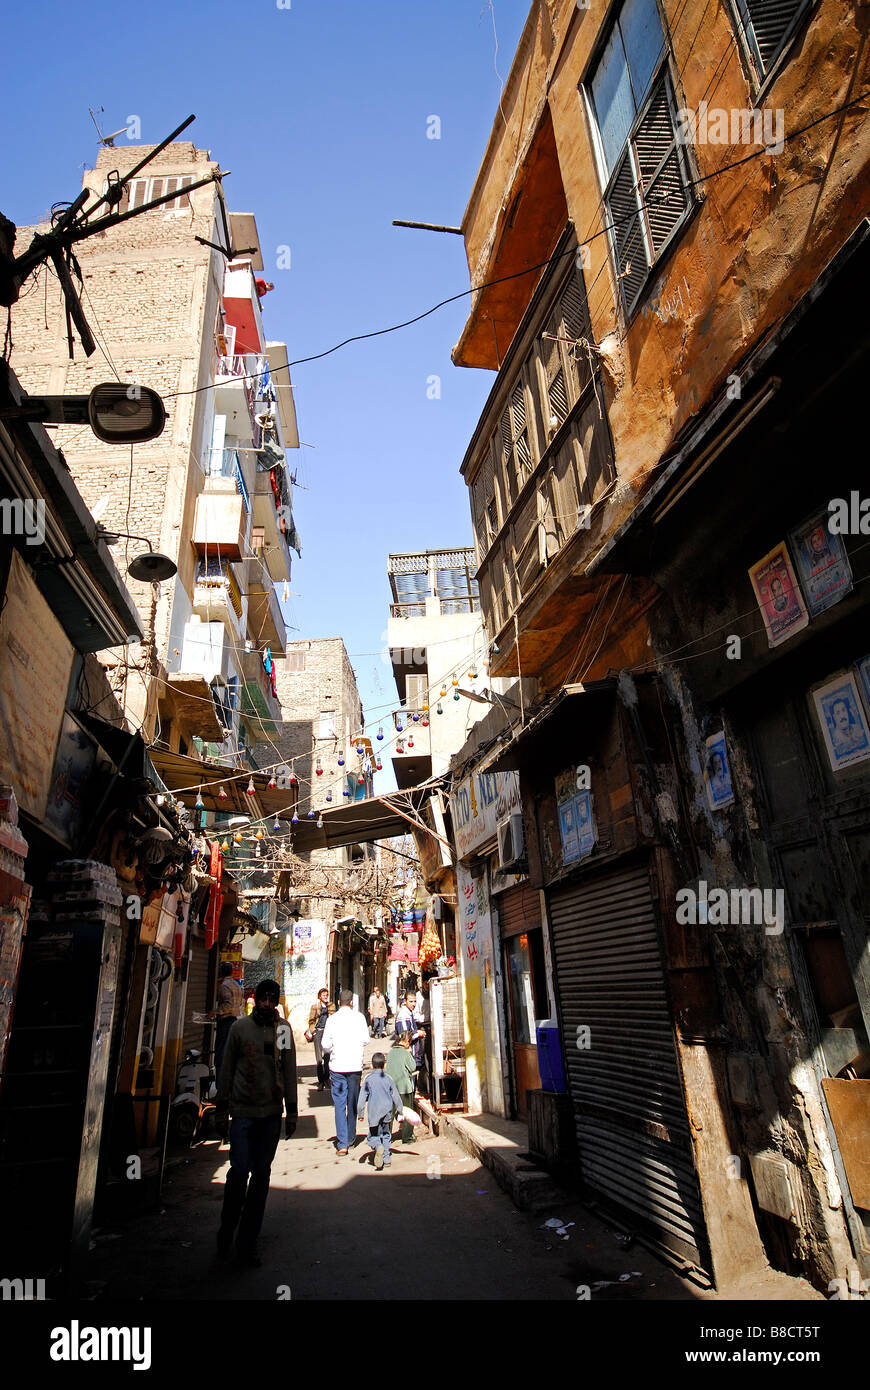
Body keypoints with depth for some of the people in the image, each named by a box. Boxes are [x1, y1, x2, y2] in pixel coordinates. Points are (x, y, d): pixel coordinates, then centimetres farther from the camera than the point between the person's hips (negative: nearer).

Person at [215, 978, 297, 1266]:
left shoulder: (283, 1029, 4)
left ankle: (247, 1242, 18)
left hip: (272, 1113, 2)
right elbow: (226, 1070, 5)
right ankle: (227, 1230, 19)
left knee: (261, 1174, 5)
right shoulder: (240, 1027, 1)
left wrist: (291, 1111, 6)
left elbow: (290, 1072, 8)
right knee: (240, 1170, -5)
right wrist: (221, 1111, 4)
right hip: (243, 1112, -1)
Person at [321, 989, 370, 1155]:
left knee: (339, 1104, 3)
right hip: (355, 1065, 1)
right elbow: (365, 1040, -1)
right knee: (353, 1102, 15)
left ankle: (342, 1143, -3)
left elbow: (325, 1044, -6)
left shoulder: (332, 1019, -5)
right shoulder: (359, 1017, -3)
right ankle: (350, 1136, 27)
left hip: (337, 1066, -1)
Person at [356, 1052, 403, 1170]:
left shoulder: (368, 1079, -3)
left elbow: (362, 1098, -4)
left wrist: (360, 1113, 5)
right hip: (387, 1111, 3)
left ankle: (378, 1147, -22)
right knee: (386, 1135, 19)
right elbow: (396, 1096, 7)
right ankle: (386, 1159, 15)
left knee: (373, 1137, 8)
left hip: (374, 1113, -3)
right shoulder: (388, 1078, 2)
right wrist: (399, 1109, 20)